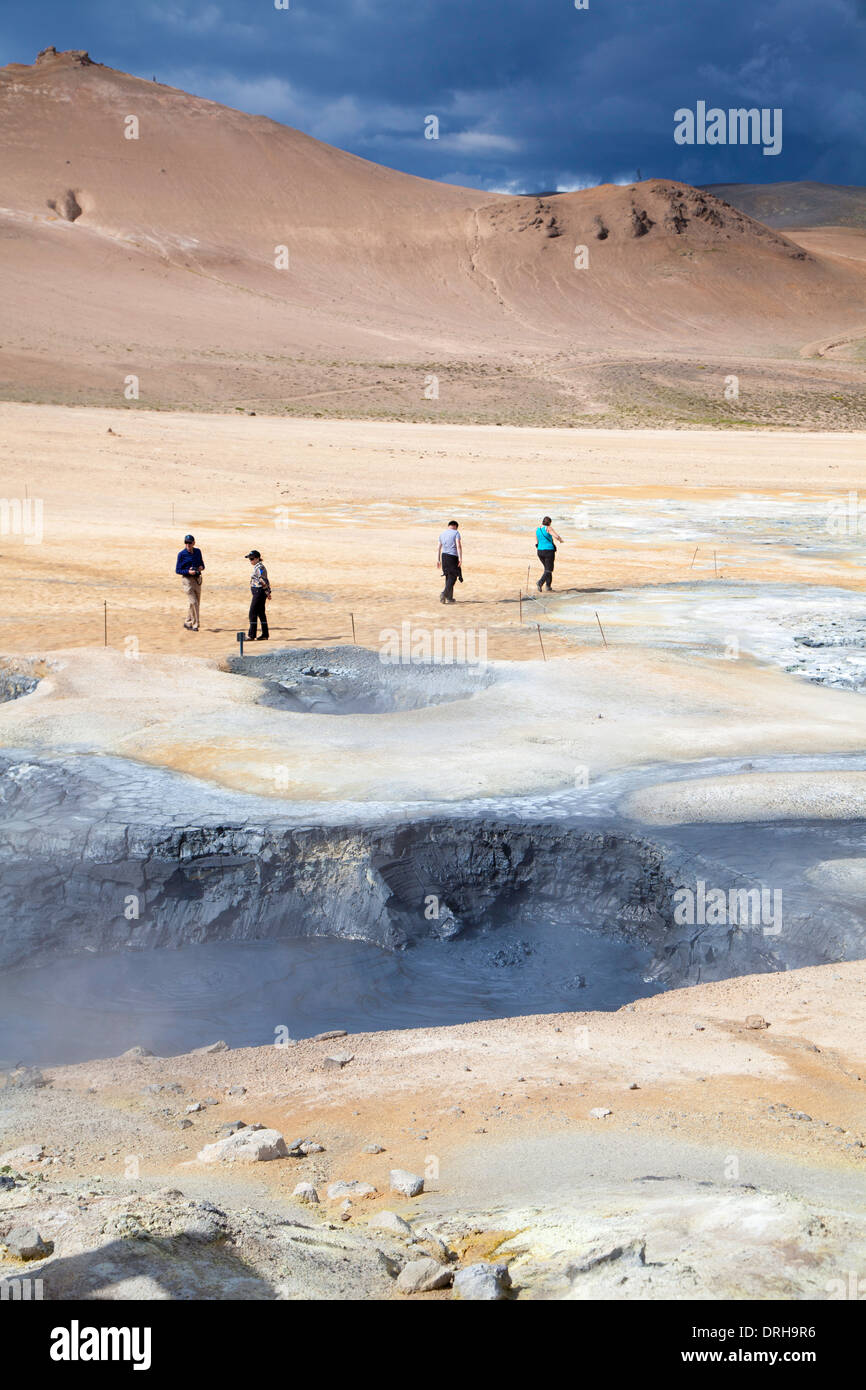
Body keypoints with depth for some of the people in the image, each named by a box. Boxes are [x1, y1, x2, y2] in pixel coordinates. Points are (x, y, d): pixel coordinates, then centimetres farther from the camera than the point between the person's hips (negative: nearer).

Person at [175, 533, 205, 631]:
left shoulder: (198, 552, 7)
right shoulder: (182, 554, -8)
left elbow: (202, 563, 18)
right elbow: (177, 570, -6)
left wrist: (201, 567, -6)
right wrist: (188, 571, -22)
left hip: (197, 579, 6)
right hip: (188, 579, -6)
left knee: (196, 603, 11)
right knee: (193, 602, -12)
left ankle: (188, 623, 25)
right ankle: (195, 625, -6)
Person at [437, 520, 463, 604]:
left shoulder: (442, 534, 12)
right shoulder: (456, 533, -5)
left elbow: (439, 547, 12)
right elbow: (458, 545, -15)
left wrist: (438, 560, 16)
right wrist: (460, 558, -18)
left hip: (444, 556, 6)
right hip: (453, 557, -6)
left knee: (448, 576, 15)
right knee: (453, 577, 0)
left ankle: (449, 597, 15)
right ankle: (444, 593, -19)